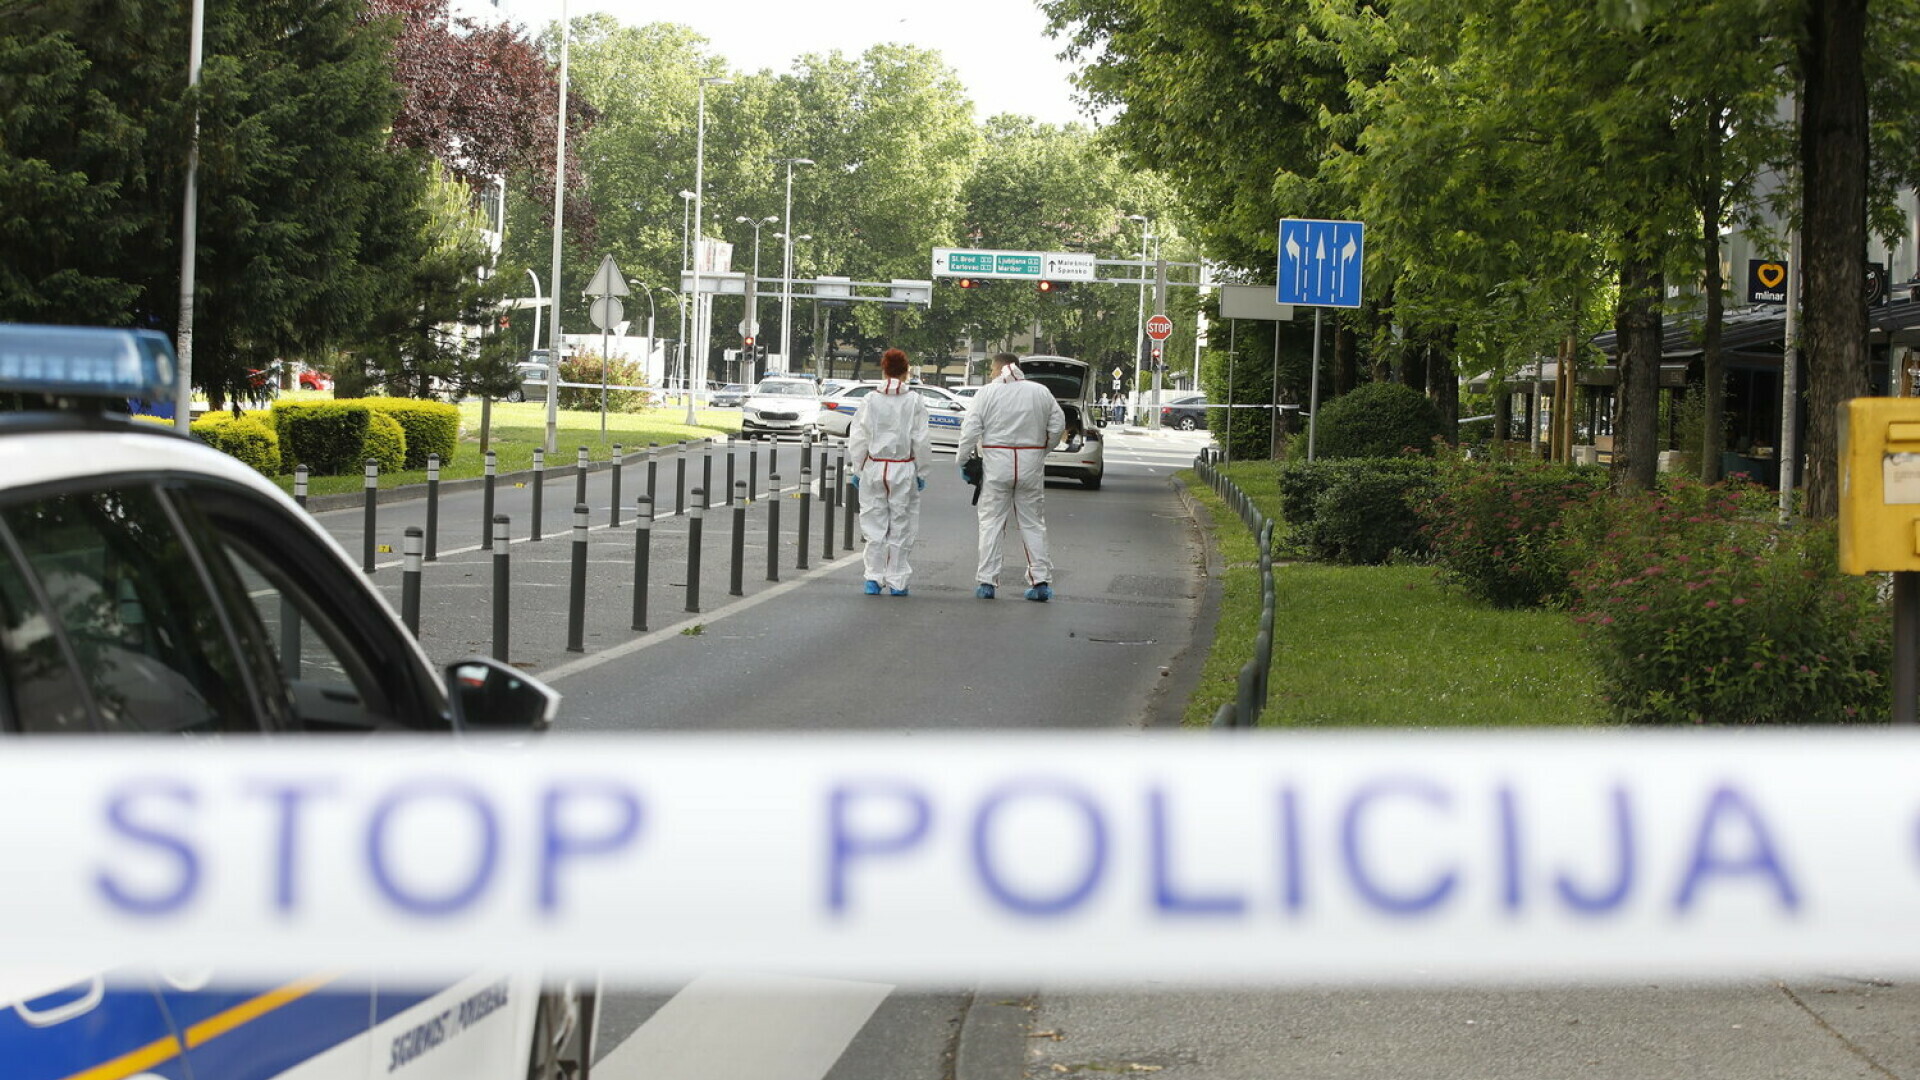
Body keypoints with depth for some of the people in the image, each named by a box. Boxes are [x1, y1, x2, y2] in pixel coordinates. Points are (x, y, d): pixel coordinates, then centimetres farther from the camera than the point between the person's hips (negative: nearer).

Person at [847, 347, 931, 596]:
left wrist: (857, 470, 8)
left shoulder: (870, 400, -3)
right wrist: (921, 472, 6)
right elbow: (921, 441, -3)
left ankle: (874, 578, 5)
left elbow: (857, 438, -1)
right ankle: (897, 581, 7)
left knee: (874, 526, 7)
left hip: (874, 468, 1)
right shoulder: (915, 401, -5)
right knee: (901, 526, 6)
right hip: (904, 470, -1)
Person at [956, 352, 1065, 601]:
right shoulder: (1041, 392, 6)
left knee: (991, 522, 4)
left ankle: (987, 581, 0)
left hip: (996, 462, -2)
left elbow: (970, 430, -7)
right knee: (1033, 523, 10)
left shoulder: (988, 392, -3)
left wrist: (963, 459, 3)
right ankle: (1041, 579, 6)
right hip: (1031, 464, 3)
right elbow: (1058, 427, 6)